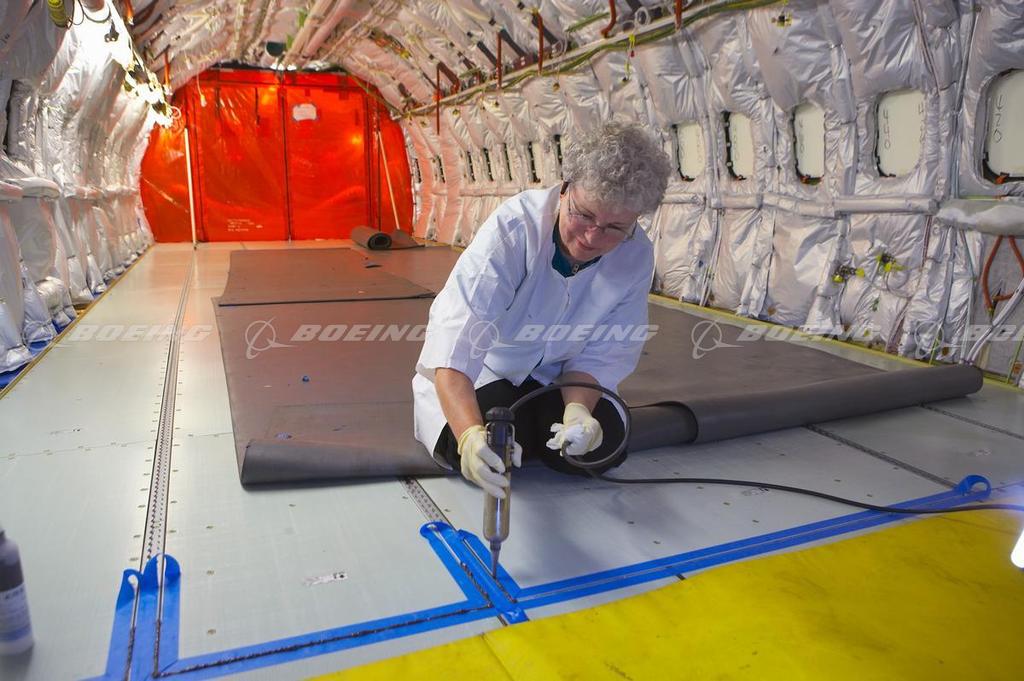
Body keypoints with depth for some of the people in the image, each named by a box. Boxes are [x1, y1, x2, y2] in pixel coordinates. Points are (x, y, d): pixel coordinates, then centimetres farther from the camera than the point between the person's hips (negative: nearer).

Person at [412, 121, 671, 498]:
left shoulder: (637, 257, -18)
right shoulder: (514, 227, -33)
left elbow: (603, 353, -14)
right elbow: (457, 344, -42)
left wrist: (577, 408, -35)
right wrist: (471, 434, -56)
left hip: (551, 376, 4)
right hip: (478, 370, -3)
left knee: (602, 446, -15)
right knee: (482, 449, -27)